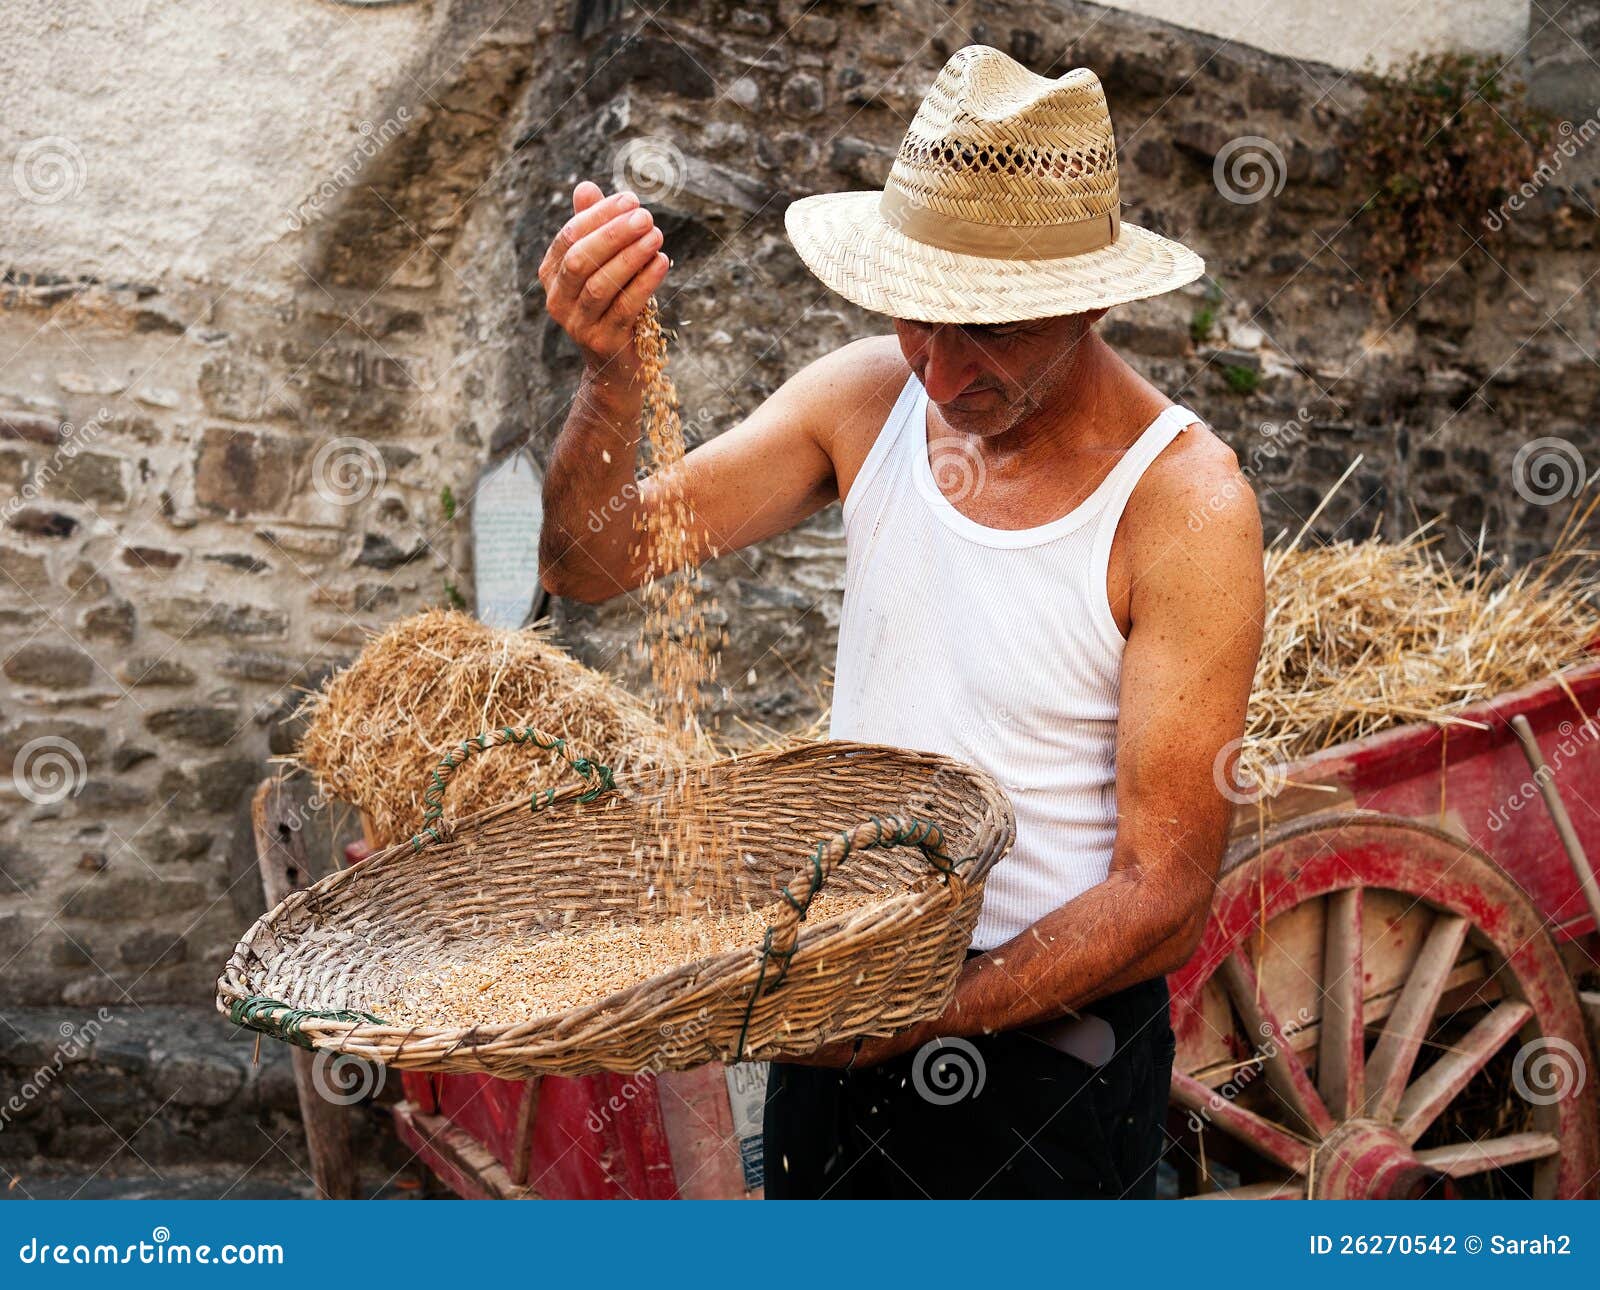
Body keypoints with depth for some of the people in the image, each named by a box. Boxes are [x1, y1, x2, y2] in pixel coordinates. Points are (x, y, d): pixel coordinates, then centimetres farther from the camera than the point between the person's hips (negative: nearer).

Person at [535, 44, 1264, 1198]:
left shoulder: (1183, 505, -21)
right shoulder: (870, 396, -7)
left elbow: (1166, 898, -20)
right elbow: (597, 564, -9)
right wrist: (613, 374, -28)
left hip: (1045, 1037, -5)